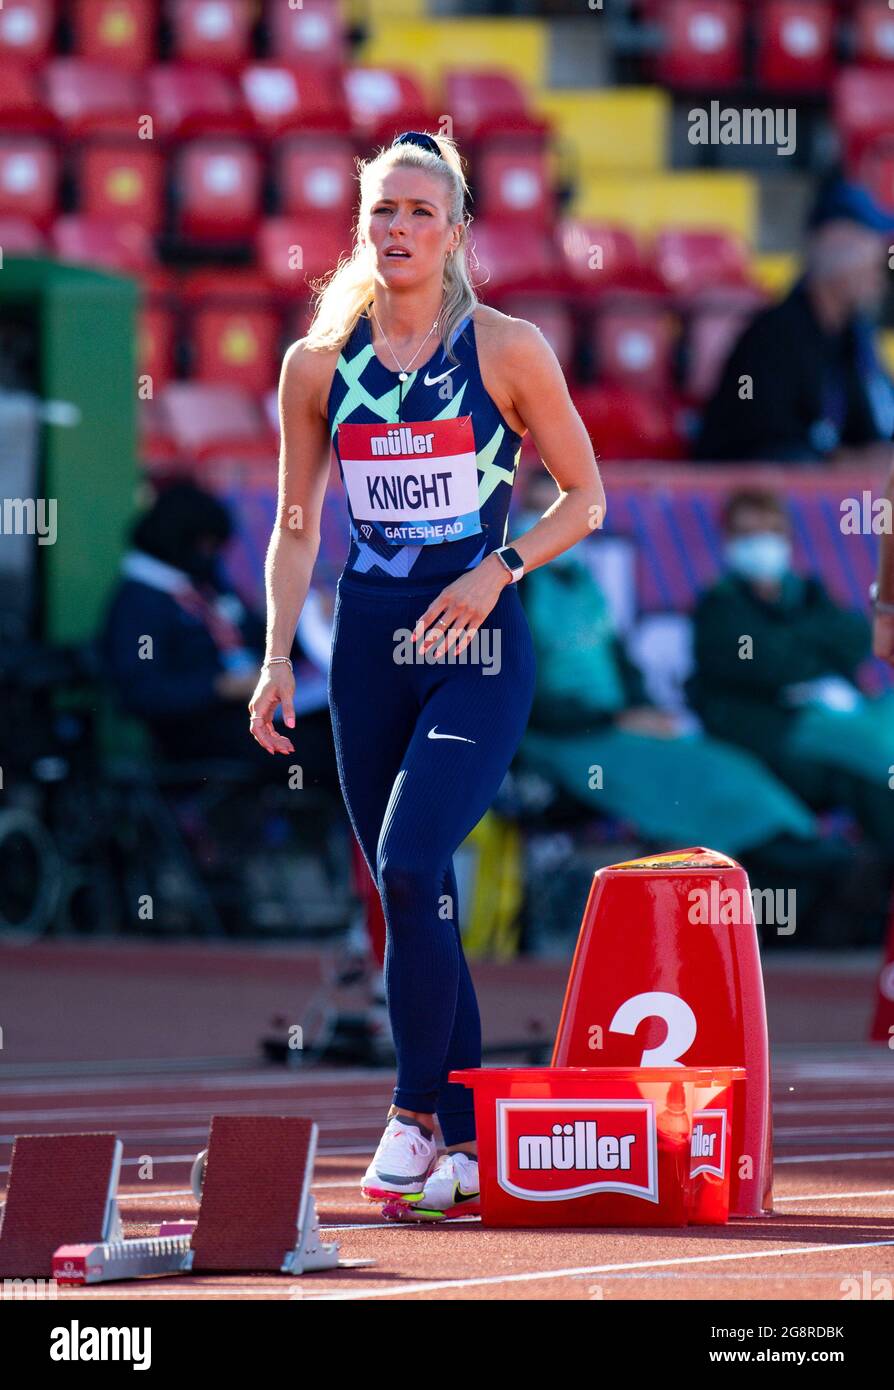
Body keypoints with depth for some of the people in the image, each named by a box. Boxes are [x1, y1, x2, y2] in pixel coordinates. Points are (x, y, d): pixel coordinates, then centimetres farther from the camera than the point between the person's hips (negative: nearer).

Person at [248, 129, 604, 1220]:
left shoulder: (508, 351, -3)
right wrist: (276, 654, 2)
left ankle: (416, 1116, -10)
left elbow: (585, 496, 4)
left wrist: (499, 569, -12)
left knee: (411, 864, -20)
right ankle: (469, 1148, 15)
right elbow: (295, 524, 12)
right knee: (411, 899, 6)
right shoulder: (318, 364, 5)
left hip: (478, 647, -4)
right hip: (369, 645, 4)